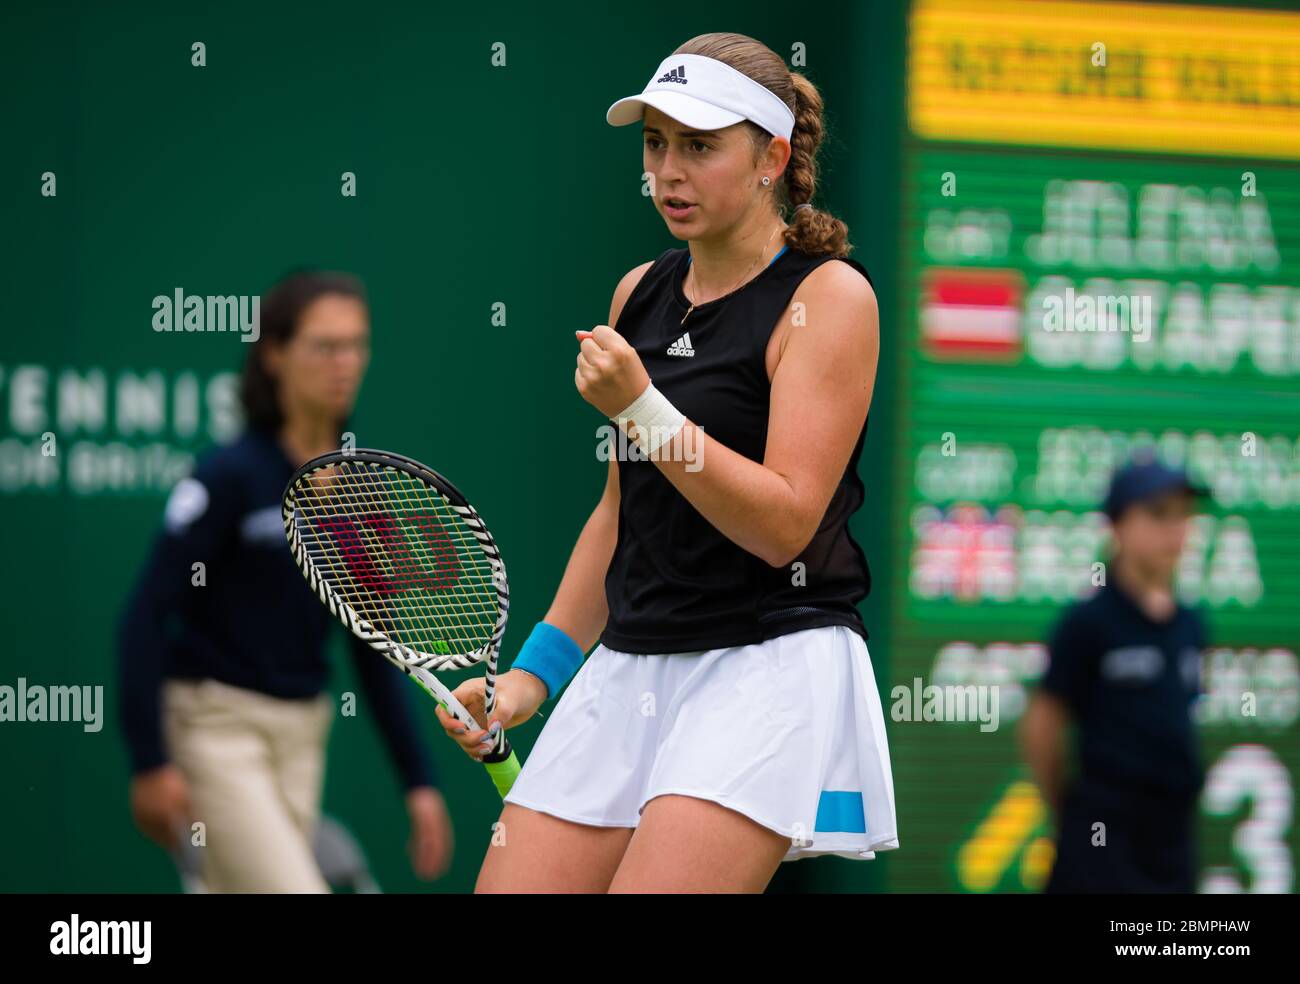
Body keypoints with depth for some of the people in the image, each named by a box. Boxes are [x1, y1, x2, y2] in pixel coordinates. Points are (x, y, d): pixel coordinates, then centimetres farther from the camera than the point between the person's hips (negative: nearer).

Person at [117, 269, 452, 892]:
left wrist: (419, 781, 8)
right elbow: (145, 615, -14)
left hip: (301, 734, 7)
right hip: (216, 724, -7)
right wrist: (150, 762, -19)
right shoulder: (232, 474, -13)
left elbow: (373, 649, 11)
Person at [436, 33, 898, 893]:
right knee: (515, 882, -6)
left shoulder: (830, 295, -5)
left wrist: (642, 410, -21)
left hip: (771, 661, -6)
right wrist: (534, 673, 18)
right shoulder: (640, 293, 14)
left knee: (657, 887, -21)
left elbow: (785, 523, -14)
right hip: (628, 664, 6)